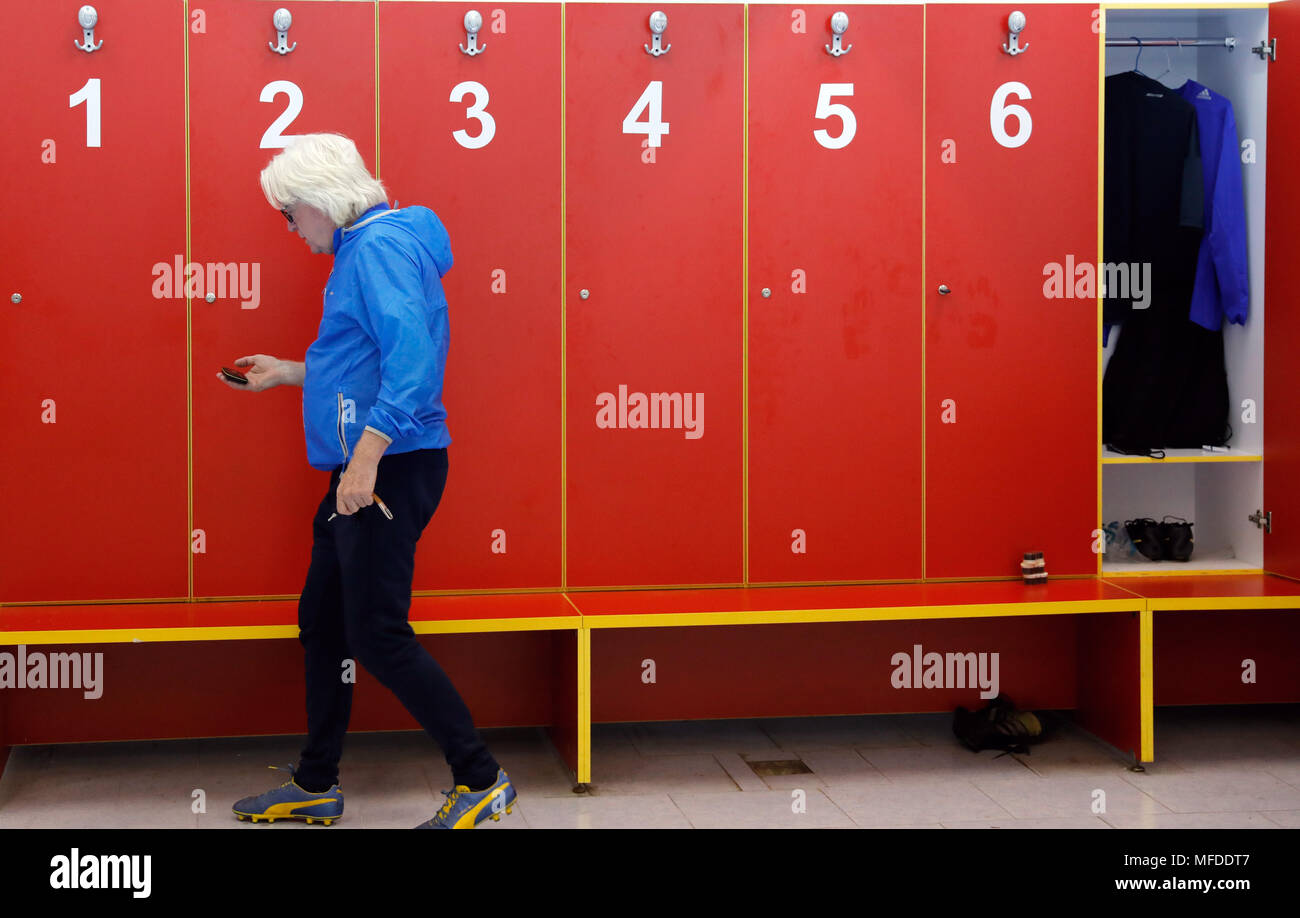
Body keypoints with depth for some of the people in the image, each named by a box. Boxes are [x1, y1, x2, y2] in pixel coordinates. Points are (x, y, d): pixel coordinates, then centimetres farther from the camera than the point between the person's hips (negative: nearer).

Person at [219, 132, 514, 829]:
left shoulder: (382, 245, -13)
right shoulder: (359, 250, 19)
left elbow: (411, 358, -25)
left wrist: (365, 457, -28)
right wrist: (289, 373, 28)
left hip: (390, 469, -11)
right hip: (361, 471, 11)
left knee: (377, 636, -9)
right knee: (321, 623, 15)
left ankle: (481, 781, 0)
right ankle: (315, 786, 26)